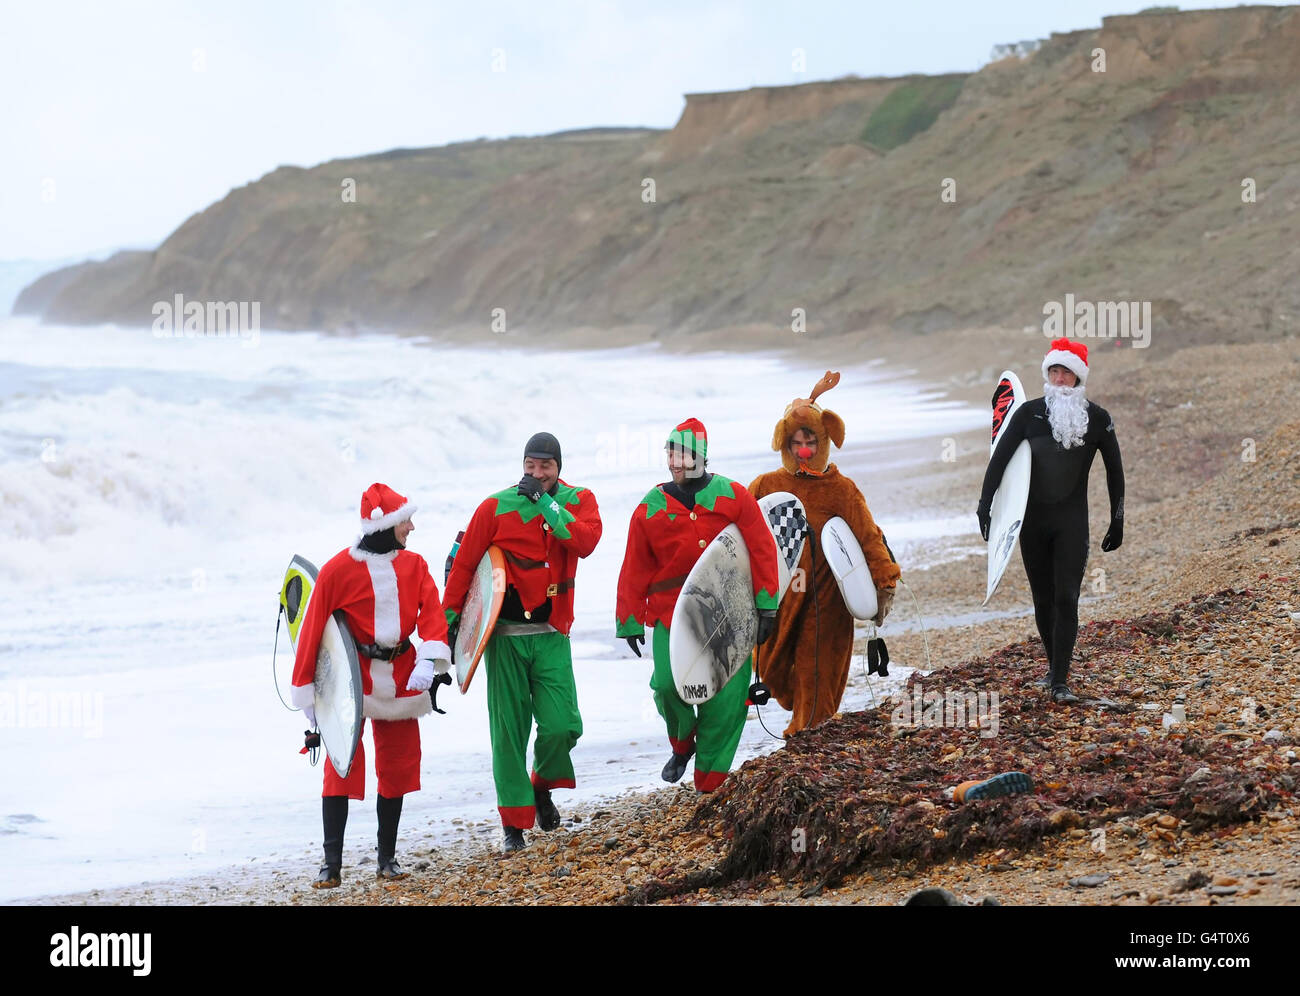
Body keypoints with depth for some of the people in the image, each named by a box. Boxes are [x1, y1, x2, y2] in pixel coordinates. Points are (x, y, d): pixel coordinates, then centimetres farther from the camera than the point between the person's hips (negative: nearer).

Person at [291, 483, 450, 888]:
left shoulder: (414, 565, 5)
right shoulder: (338, 569, -9)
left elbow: (432, 613, -6)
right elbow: (313, 628, -6)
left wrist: (429, 660, -25)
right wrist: (306, 691, -6)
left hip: (400, 682, 5)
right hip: (351, 680, -4)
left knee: (397, 768, 7)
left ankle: (387, 859, 18)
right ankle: (332, 862, -5)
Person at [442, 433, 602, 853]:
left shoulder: (578, 501, 4)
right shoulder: (496, 507, -2)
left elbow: (586, 541, -16)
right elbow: (464, 563, 1)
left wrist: (545, 503, -18)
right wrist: (450, 617, -2)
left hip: (552, 634, 1)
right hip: (505, 634, -1)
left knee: (563, 725, -9)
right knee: (509, 728, -1)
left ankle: (543, 786, 22)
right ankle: (514, 821, 9)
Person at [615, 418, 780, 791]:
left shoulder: (733, 497, 0)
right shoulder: (650, 509, 4)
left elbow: (761, 551, 1)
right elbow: (634, 571, 7)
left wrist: (766, 606, -3)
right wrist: (630, 622, 7)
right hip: (671, 612, 1)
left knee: (727, 698, -5)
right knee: (668, 685, -16)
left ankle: (709, 783, 6)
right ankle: (682, 744, 17)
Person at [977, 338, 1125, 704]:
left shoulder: (1098, 419, -2)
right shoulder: (1029, 412, -1)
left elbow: (1114, 470, 8)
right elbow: (999, 458, 0)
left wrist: (1117, 521, 9)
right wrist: (984, 506, -7)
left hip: (1071, 522, -2)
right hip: (1032, 520, 2)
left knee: (1066, 600, -10)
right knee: (1043, 600, 9)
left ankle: (1060, 683, -10)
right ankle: (1055, 667, 27)